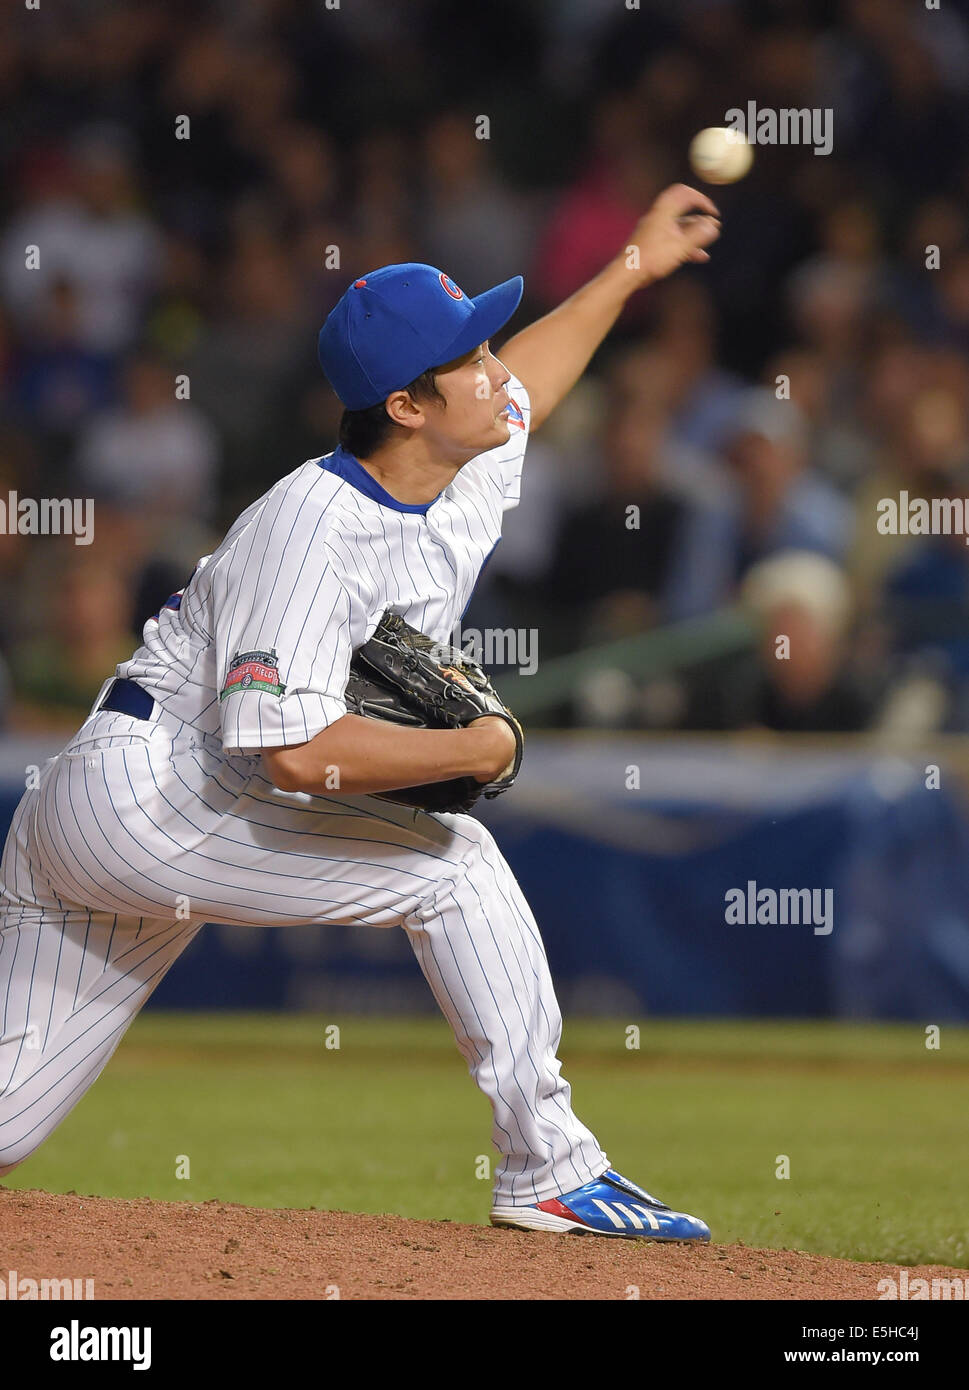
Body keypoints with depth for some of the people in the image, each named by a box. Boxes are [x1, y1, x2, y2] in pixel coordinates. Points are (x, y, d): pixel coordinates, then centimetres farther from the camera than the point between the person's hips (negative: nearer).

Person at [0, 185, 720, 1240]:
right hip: (138, 789, -9)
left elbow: (518, 389, 33)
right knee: (453, 864, -8)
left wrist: (631, 267, 38)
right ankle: (550, 1172, -3)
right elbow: (297, 754, -29)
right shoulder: (311, 527, -20)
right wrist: (479, 748, -19)